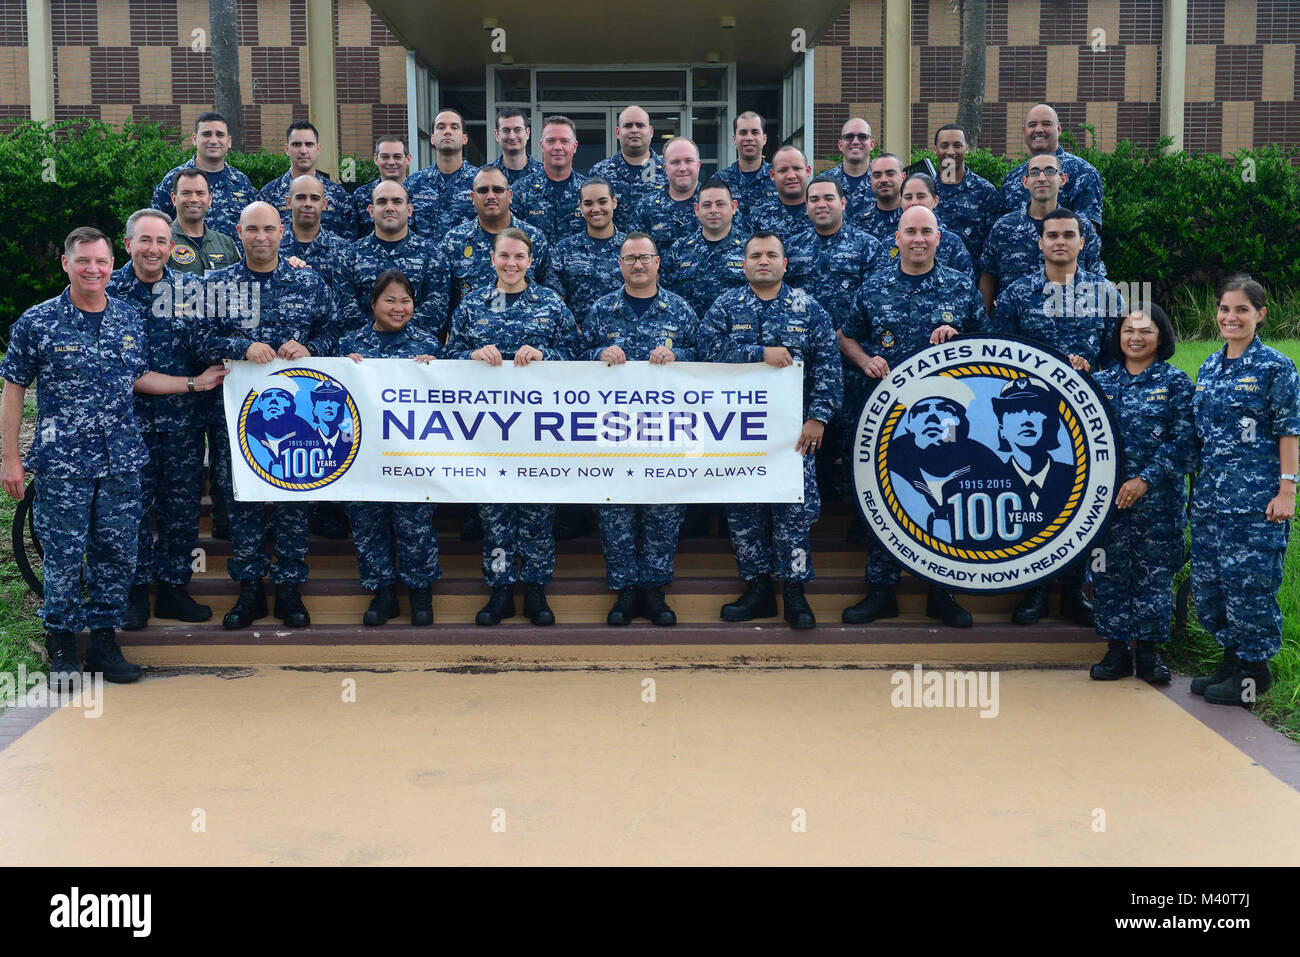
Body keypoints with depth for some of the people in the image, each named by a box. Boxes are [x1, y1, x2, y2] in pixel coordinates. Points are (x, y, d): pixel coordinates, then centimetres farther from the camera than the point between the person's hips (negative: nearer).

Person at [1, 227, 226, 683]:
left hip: (122, 460, 4)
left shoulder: (128, 320, 7)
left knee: (117, 554, 7)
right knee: (64, 557, 0)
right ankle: (61, 646, 17)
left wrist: (195, 382, 12)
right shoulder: (37, 322, -4)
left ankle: (104, 640, 22)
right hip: (62, 461, -4)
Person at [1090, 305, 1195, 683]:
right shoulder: (1101, 381, 8)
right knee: (1109, 570, 4)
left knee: (1154, 570, 4)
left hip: (1157, 495, -2)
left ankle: (1148, 650, 15)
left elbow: (1183, 440, -6)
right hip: (1107, 493, 2)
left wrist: (1145, 479, -13)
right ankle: (1116, 649, 15)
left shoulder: (1175, 381, 1)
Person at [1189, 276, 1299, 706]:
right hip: (1209, 493, 7)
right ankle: (1233, 658, 25)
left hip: (1255, 493, -7)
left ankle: (1254, 670, 9)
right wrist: (1198, 485, 15)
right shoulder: (1209, 367, 13)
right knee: (1207, 579, 10)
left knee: (1249, 580, -4)